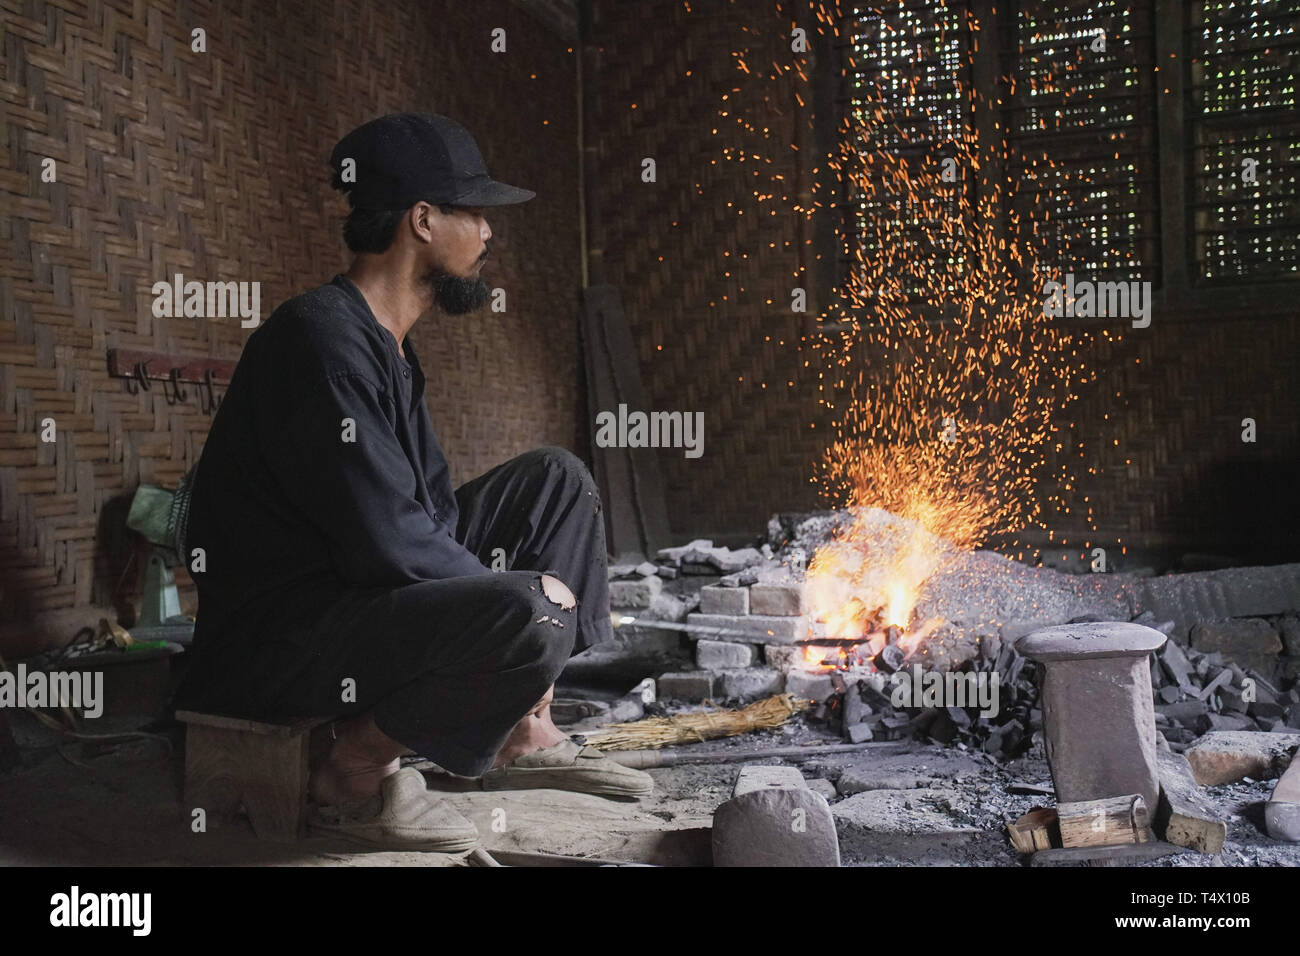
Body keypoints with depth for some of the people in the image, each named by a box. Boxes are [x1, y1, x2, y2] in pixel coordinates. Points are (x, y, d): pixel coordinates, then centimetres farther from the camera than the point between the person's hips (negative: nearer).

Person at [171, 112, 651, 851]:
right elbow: (387, 544, -25)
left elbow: (434, 509, 13)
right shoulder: (324, 340, -21)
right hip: (278, 633, -10)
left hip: (366, 589, 10)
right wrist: (522, 591, -12)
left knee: (556, 479, 10)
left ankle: (524, 733, 12)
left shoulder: (385, 344, 11)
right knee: (533, 617, -32)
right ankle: (356, 771, -8)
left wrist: (502, 588, 0)